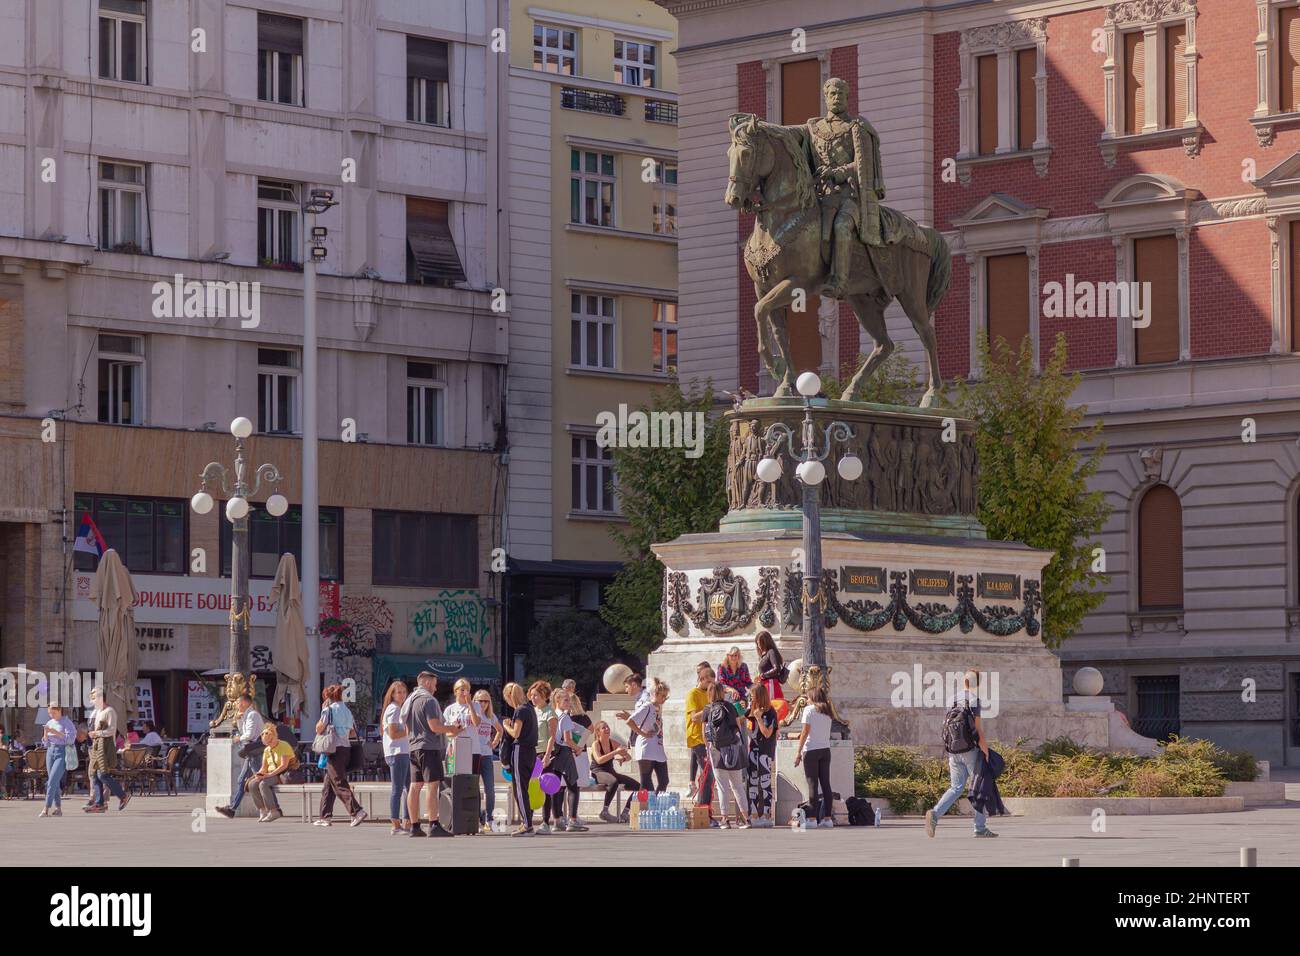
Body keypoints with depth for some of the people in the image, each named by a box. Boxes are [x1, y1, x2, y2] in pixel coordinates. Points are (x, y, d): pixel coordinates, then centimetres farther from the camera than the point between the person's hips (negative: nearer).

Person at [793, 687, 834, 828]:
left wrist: (798, 752, -4)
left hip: (811, 750, -5)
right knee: (825, 783, 4)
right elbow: (827, 733, 9)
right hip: (826, 749, 5)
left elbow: (805, 732, -7)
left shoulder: (809, 709, -2)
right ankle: (827, 817, 2)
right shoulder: (827, 712, 13)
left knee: (813, 784, -5)